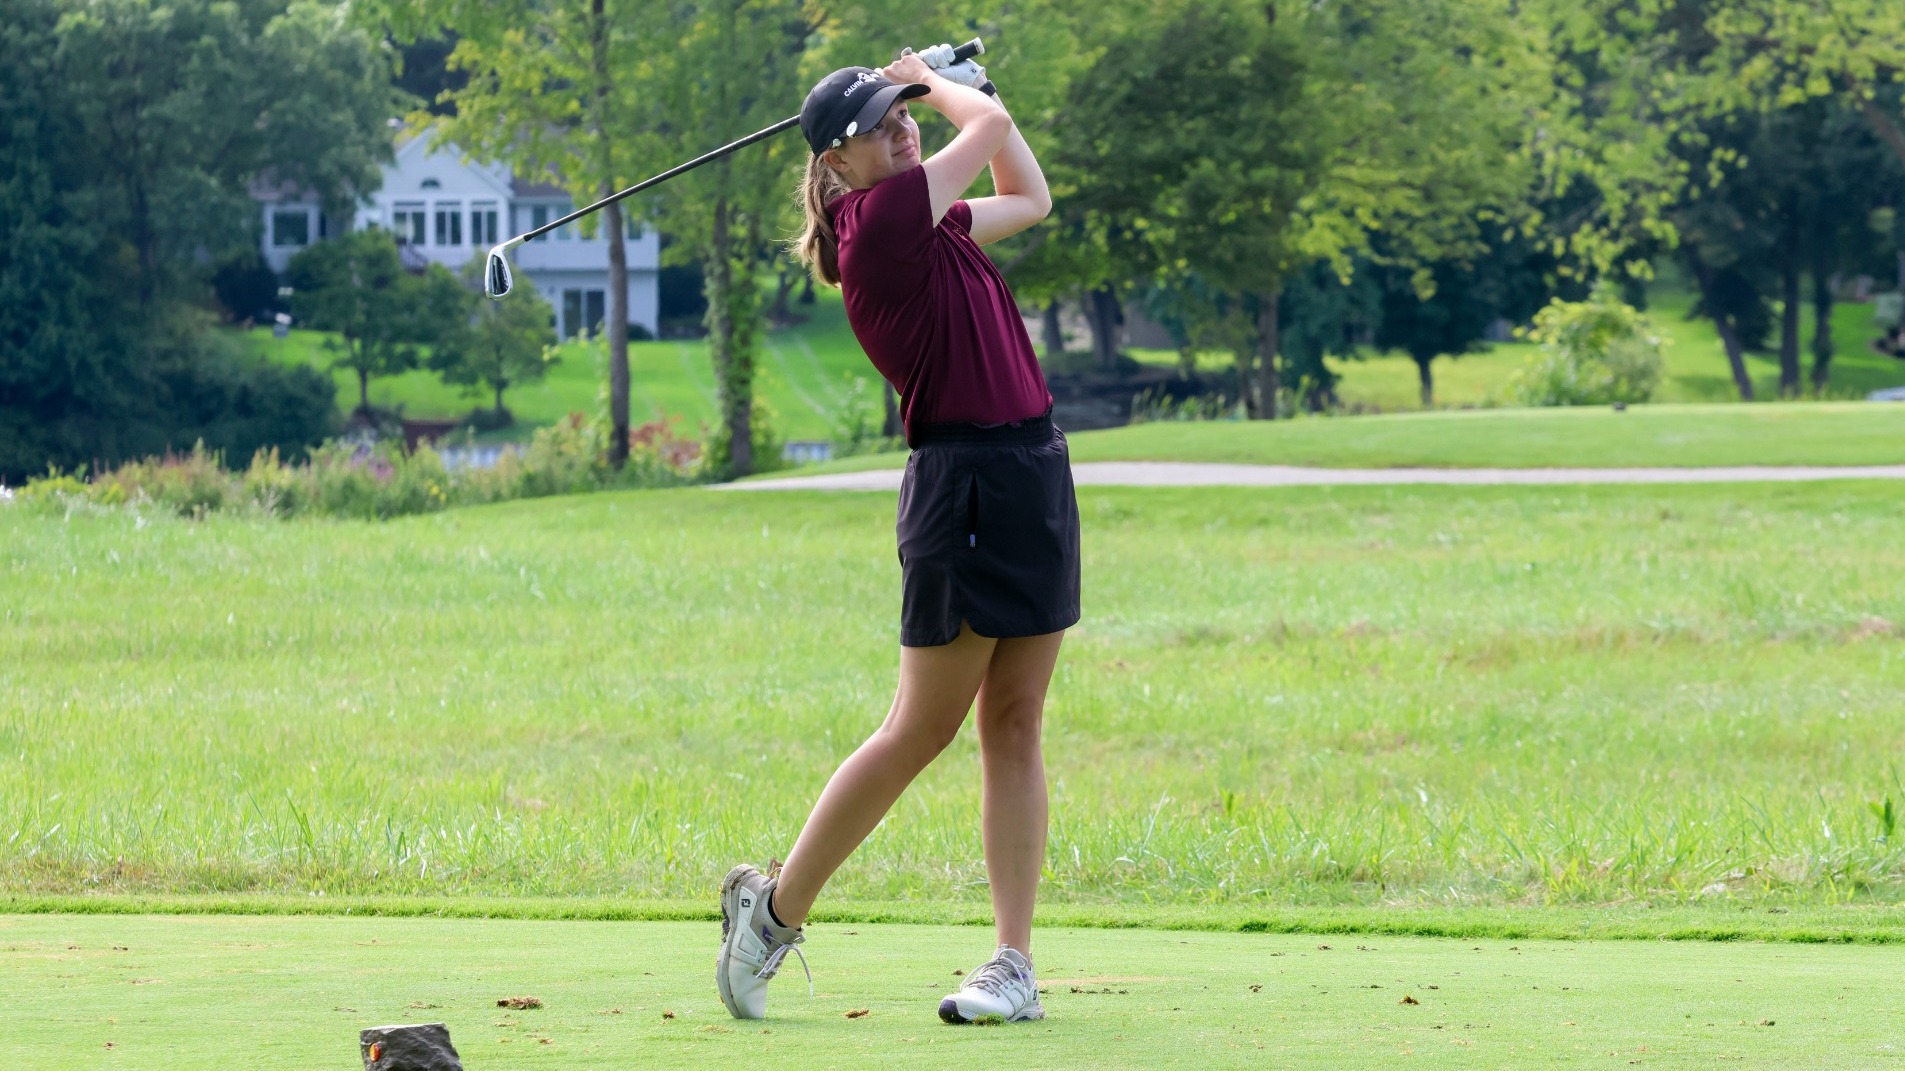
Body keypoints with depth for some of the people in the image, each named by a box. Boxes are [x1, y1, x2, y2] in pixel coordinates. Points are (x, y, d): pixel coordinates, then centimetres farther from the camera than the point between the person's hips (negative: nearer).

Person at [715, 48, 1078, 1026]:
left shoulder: (924, 224, 14)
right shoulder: (879, 218, -13)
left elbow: (1029, 197, 29)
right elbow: (992, 127, -7)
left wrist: (935, 83, 23)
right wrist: (945, 86, 14)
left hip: (1035, 478, 9)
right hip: (965, 483, -9)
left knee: (1014, 725, 5)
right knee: (921, 729, -4)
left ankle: (1015, 963, 4)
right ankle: (774, 910, 10)